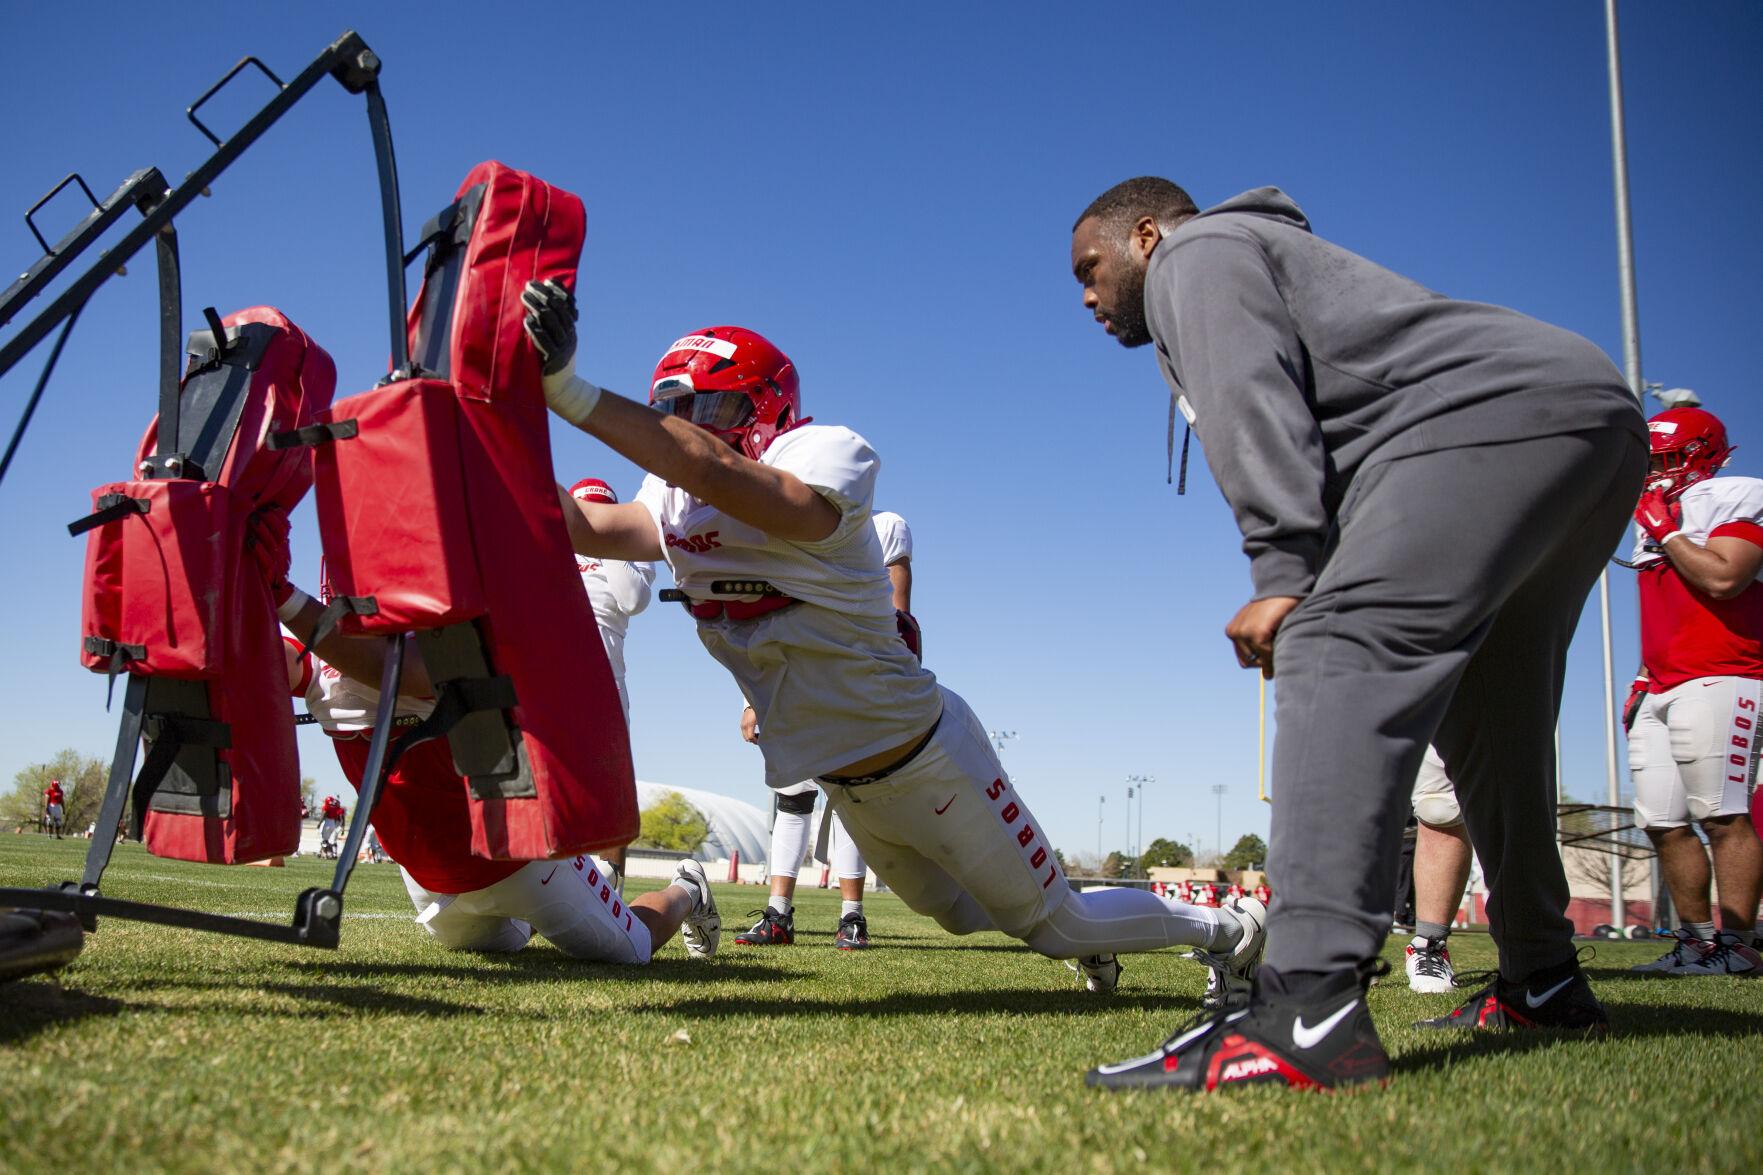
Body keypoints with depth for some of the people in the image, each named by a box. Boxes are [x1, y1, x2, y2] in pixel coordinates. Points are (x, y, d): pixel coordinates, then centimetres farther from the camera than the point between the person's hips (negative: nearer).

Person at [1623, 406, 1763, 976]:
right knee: (1665, 823, 5)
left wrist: (1667, 530, -8)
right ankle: (1697, 940, 10)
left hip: (1717, 680, -9)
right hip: (1660, 689, 9)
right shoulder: (1655, 516, 22)